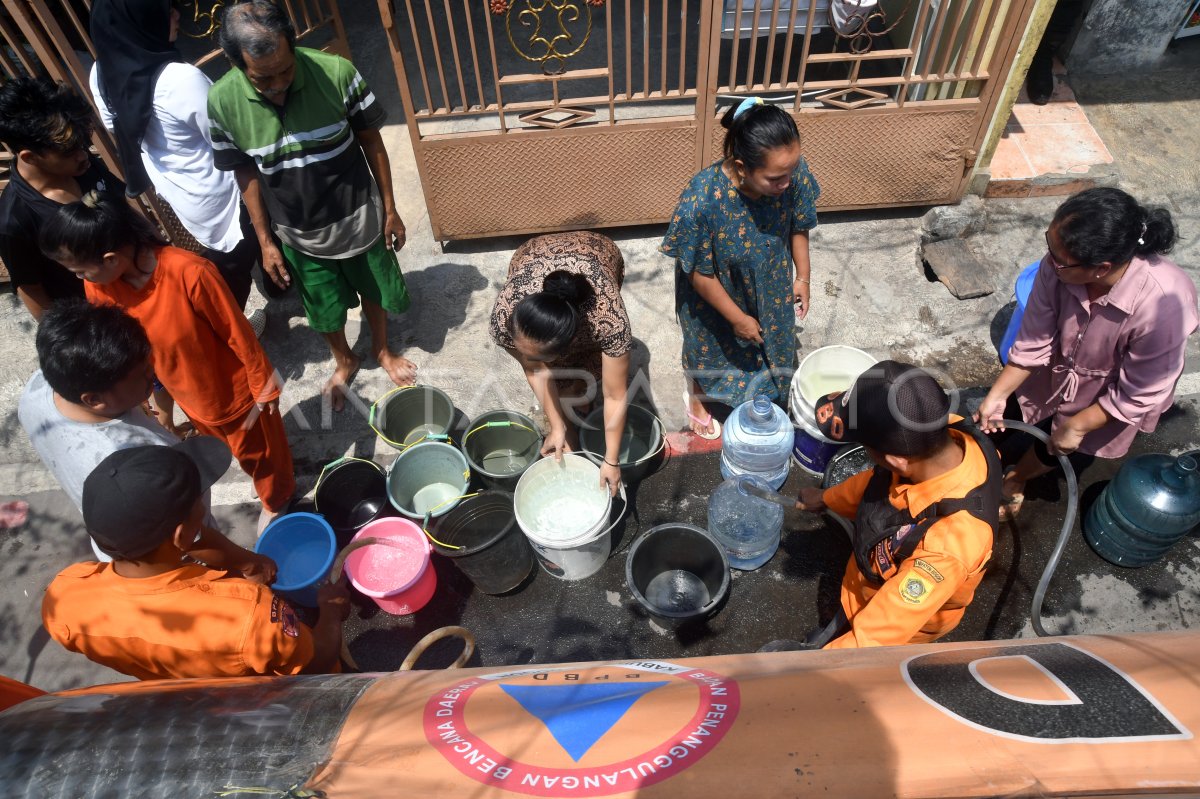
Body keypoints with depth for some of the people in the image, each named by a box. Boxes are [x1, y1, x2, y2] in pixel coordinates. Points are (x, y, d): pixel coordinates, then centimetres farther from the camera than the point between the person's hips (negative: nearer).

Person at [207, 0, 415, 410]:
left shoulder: (336, 72, -23)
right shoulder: (222, 101, -17)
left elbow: (370, 140, -9)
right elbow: (246, 172, -4)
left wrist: (389, 208, -4)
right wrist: (265, 241, 0)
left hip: (358, 217, -1)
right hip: (299, 234, 1)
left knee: (373, 290, 21)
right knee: (323, 307, 20)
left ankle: (382, 349, 50)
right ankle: (344, 361, 49)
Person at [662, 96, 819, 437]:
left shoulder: (792, 173, -27)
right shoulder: (701, 200, -40)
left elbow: (798, 227, -5)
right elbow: (700, 273, -26)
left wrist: (803, 276, 2)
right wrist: (737, 317, -16)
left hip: (768, 289, 4)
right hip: (714, 296, -3)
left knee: (768, 344, 29)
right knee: (708, 348, 26)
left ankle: (761, 390, 63)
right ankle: (696, 396, 59)